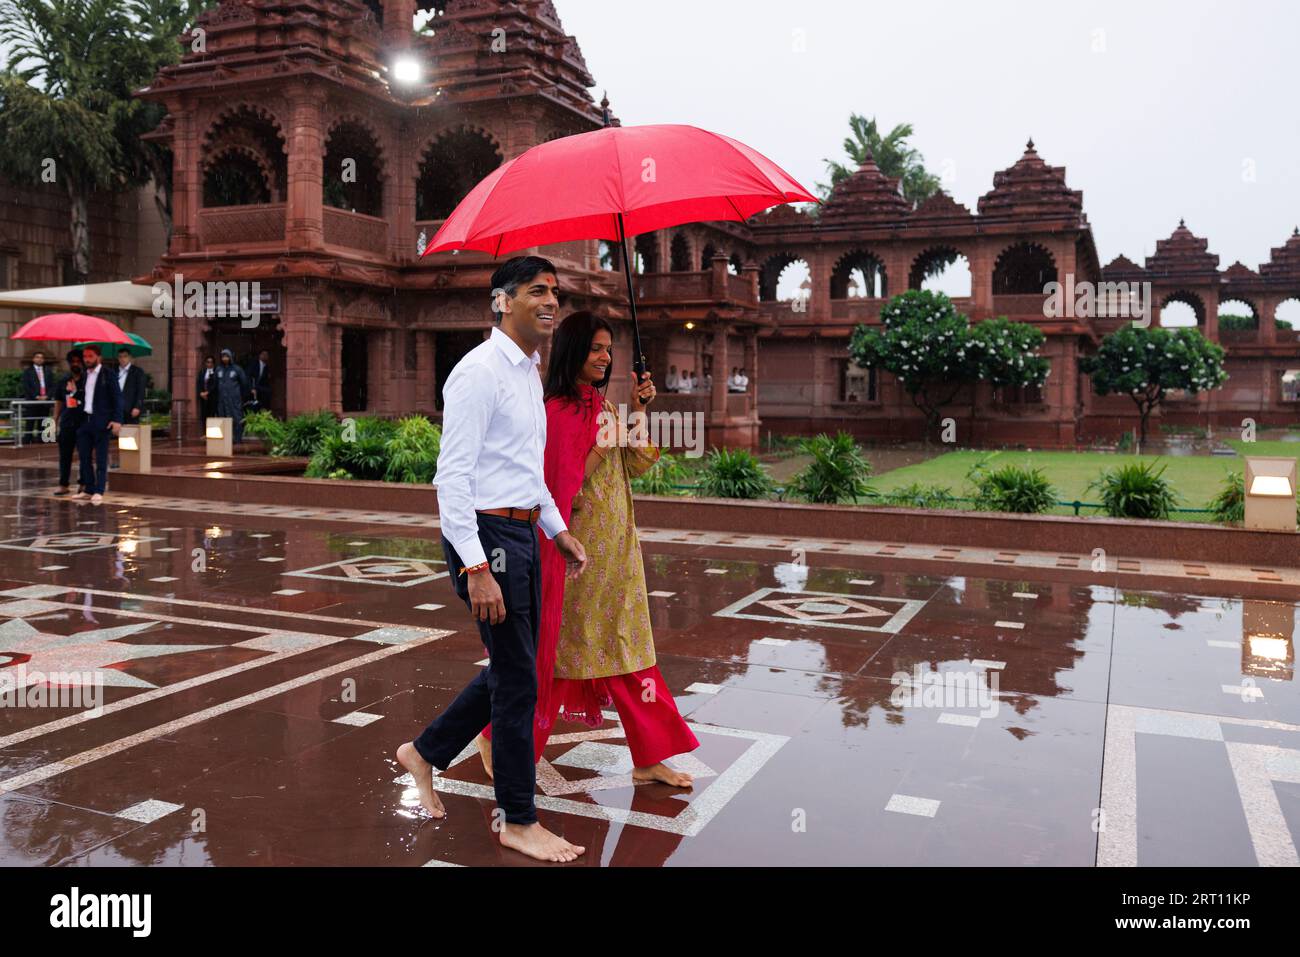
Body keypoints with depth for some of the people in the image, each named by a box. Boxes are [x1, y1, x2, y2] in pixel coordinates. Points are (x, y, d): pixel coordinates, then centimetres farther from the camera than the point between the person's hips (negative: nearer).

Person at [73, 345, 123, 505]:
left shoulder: (108, 375, -4)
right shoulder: (84, 375, 15)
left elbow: (117, 398, -9)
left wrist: (117, 420, -16)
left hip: (101, 422, -7)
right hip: (84, 420, 7)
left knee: (100, 458, -5)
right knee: (85, 457, 8)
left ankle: (99, 491, -4)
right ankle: (88, 489, 15)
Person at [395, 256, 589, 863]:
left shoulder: (530, 374, 16)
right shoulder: (480, 371, -14)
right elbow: (453, 475, -20)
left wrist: (558, 530, 23)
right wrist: (477, 568, -25)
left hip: (522, 534, 9)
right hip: (486, 534, -9)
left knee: (512, 670, 17)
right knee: (518, 679, -1)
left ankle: (425, 752, 36)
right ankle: (519, 821, 16)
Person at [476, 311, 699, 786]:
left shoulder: (604, 406, 10)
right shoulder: (557, 412, -14)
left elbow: (637, 466, 7)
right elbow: (564, 489, -18)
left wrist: (638, 411, 0)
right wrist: (603, 443, -19)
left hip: (617, 546, 8)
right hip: (580, 546, -7)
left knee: (626, 649, 10)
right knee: (558, 644, 4)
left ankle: (649, 758, 16)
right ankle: (496, 734, 25)